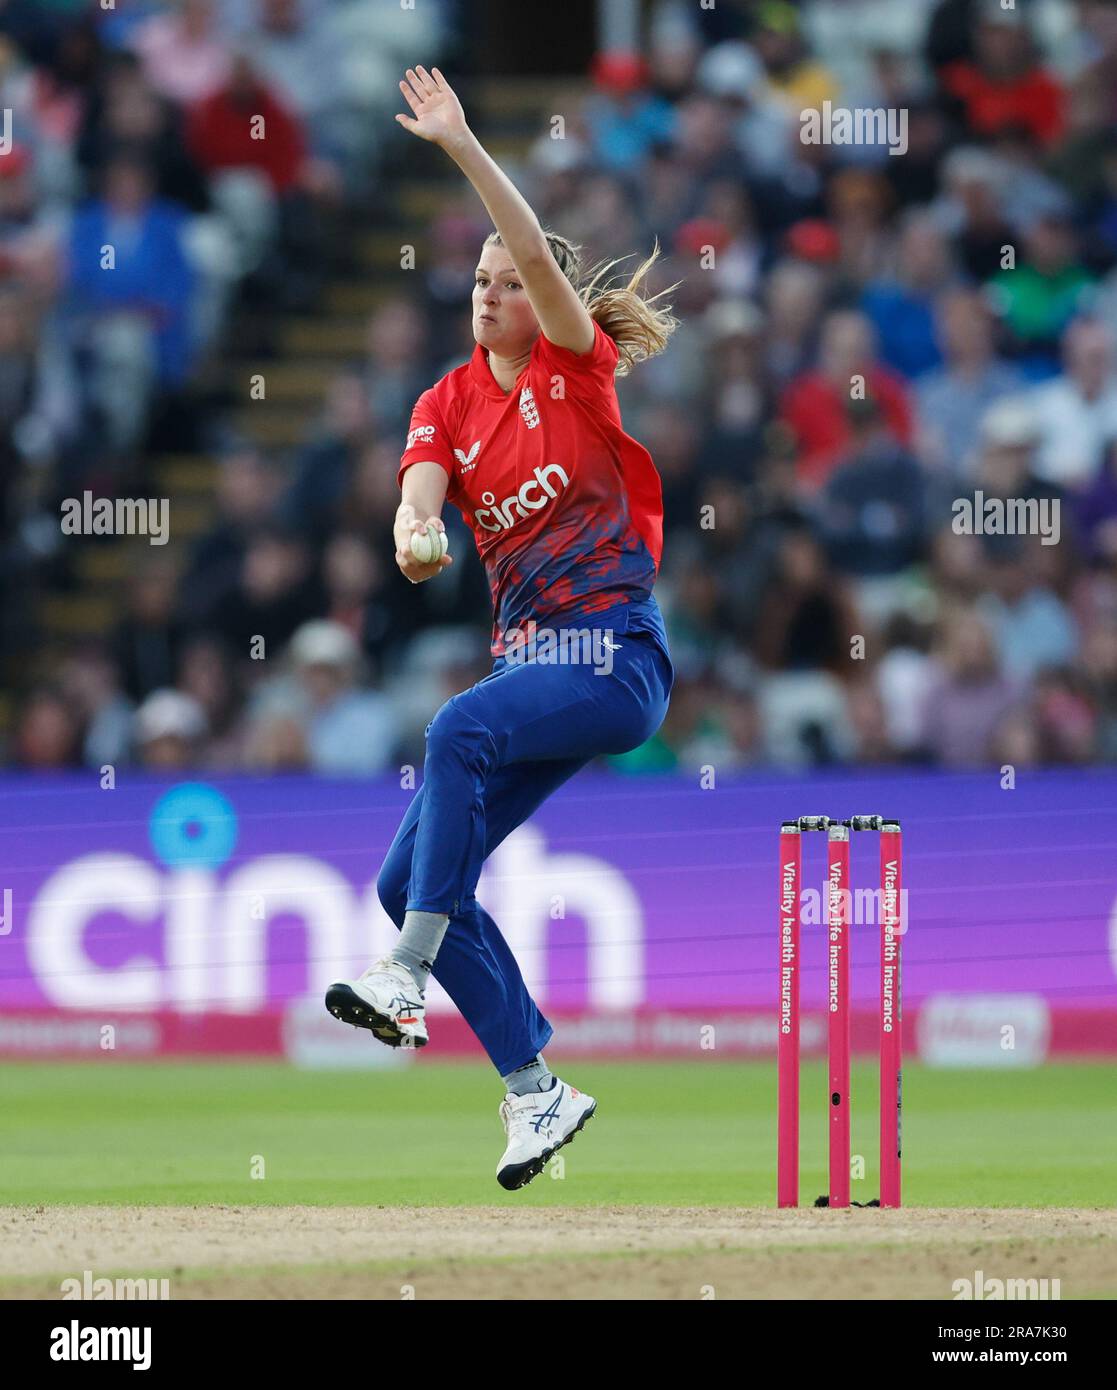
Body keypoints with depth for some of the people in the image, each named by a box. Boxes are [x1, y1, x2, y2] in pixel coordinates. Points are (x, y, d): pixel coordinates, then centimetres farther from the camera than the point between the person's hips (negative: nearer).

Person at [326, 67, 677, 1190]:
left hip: (615, 653, -7)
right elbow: (421, 491, -7)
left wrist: (461, 146, -25)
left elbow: (543, 260, -19)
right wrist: (416, 535, -31)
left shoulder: (578, 365, -2)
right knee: (406, 877, -1)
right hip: (530, 655, 7)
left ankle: (406, 978, -36)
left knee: (462, 728, -34)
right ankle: (534, 1091, 8)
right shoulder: (448, 402, 11)